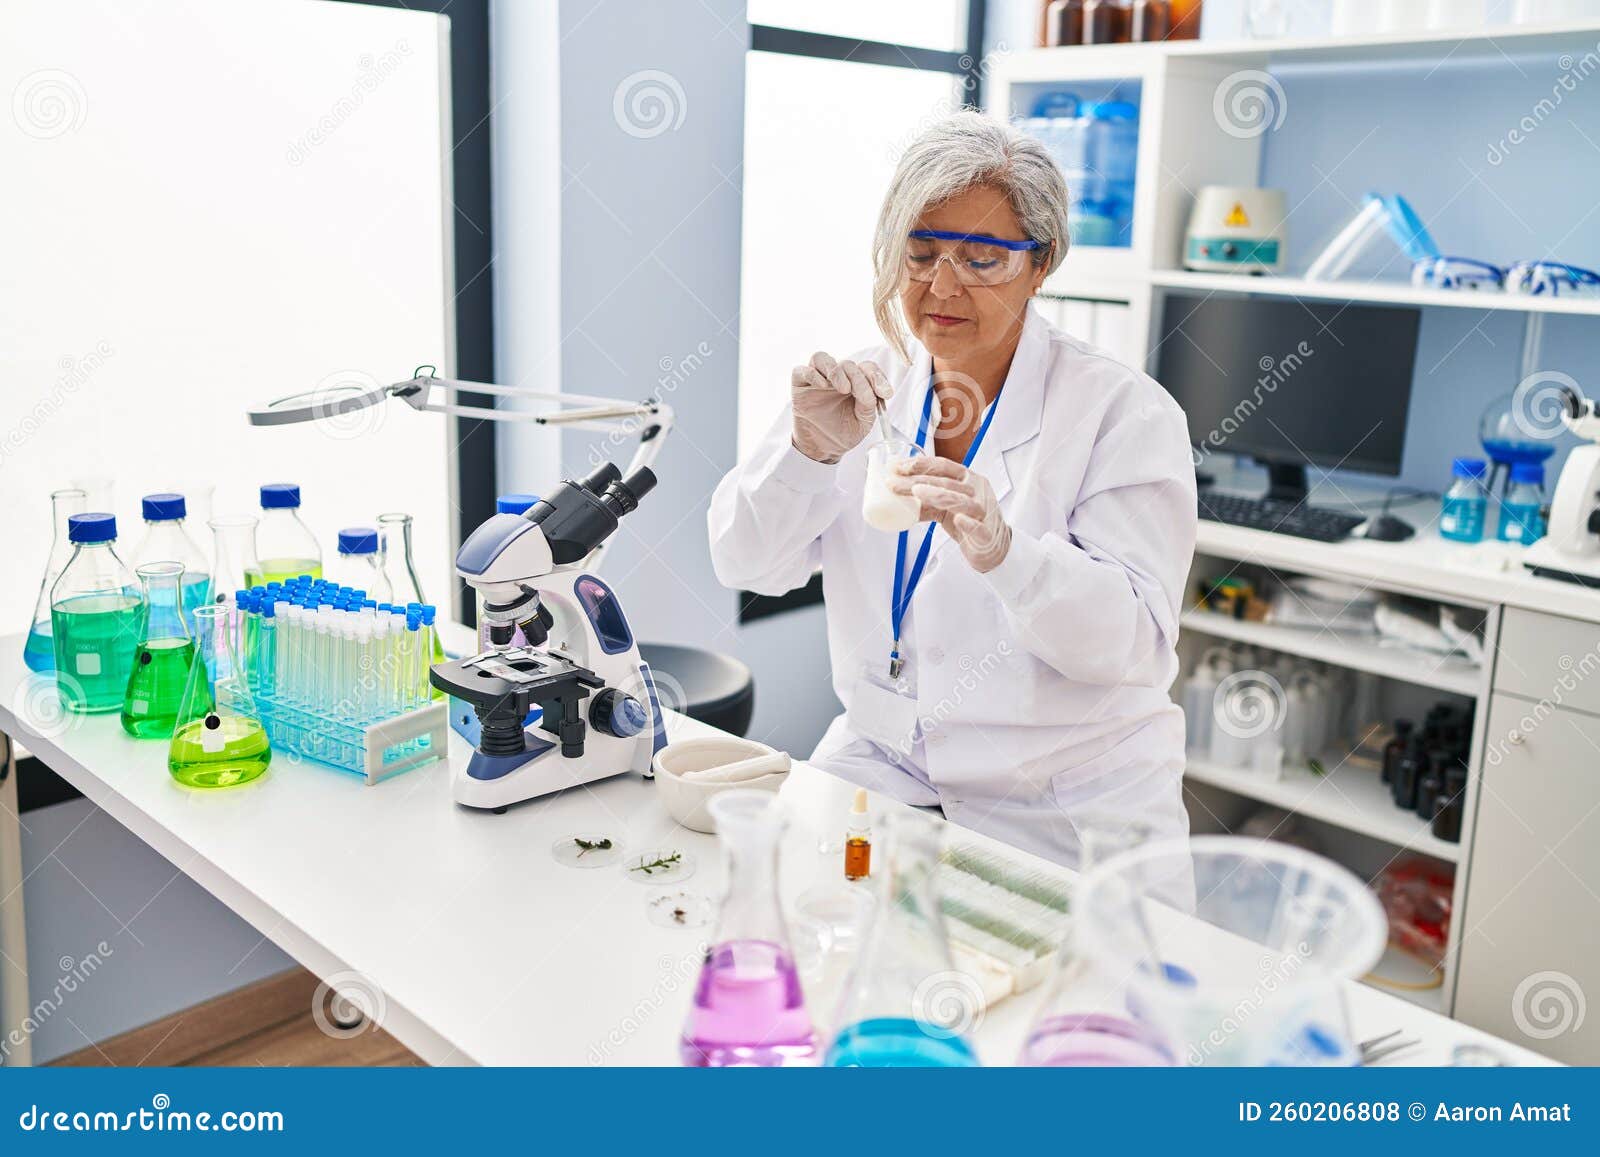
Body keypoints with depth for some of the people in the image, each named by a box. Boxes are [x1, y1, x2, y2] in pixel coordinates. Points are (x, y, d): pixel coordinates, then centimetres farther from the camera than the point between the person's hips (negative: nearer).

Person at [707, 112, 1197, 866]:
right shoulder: (866, 391, 4)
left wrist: (1005, 550, -35)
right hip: (877, 770, 4)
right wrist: (810, 449, -19)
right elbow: (747, 564, -1)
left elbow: (1136, 641, -17)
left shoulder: (1125, 412, -8)